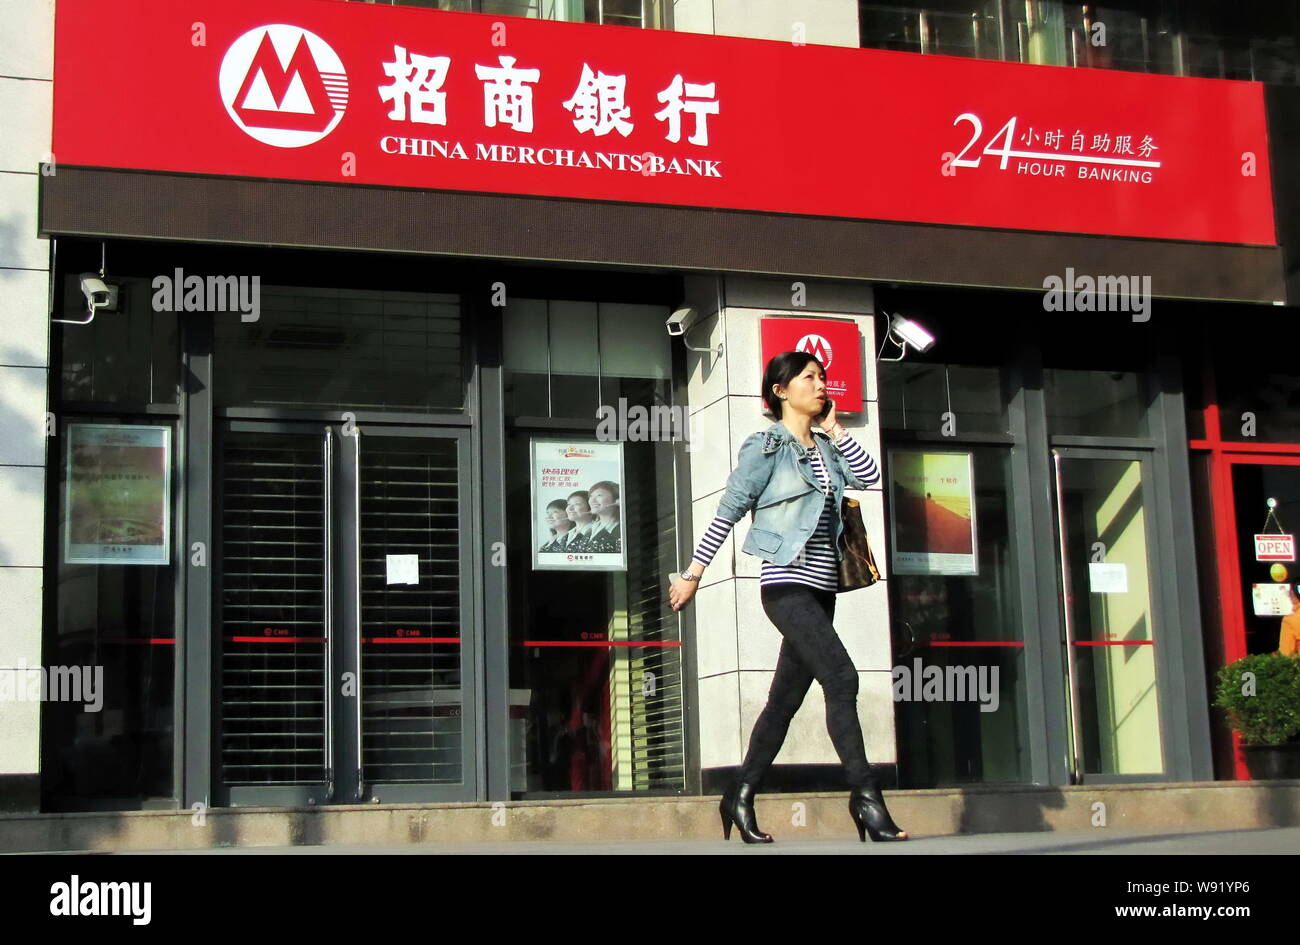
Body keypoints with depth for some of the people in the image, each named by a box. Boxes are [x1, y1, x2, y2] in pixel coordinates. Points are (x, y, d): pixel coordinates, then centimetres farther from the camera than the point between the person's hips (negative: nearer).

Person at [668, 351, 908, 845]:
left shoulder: (825, 447, 16)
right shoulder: (766, 446, -3)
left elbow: (870, 476, 3)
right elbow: (726, 513, -4)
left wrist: (834, 430, 4)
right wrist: (693, 572, -4)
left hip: (821, 586, 8)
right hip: (787, 585, -8)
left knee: (786, 698, 8)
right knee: (841, 677, -19)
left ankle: (740, 798, 16)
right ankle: (865, 796, -16)